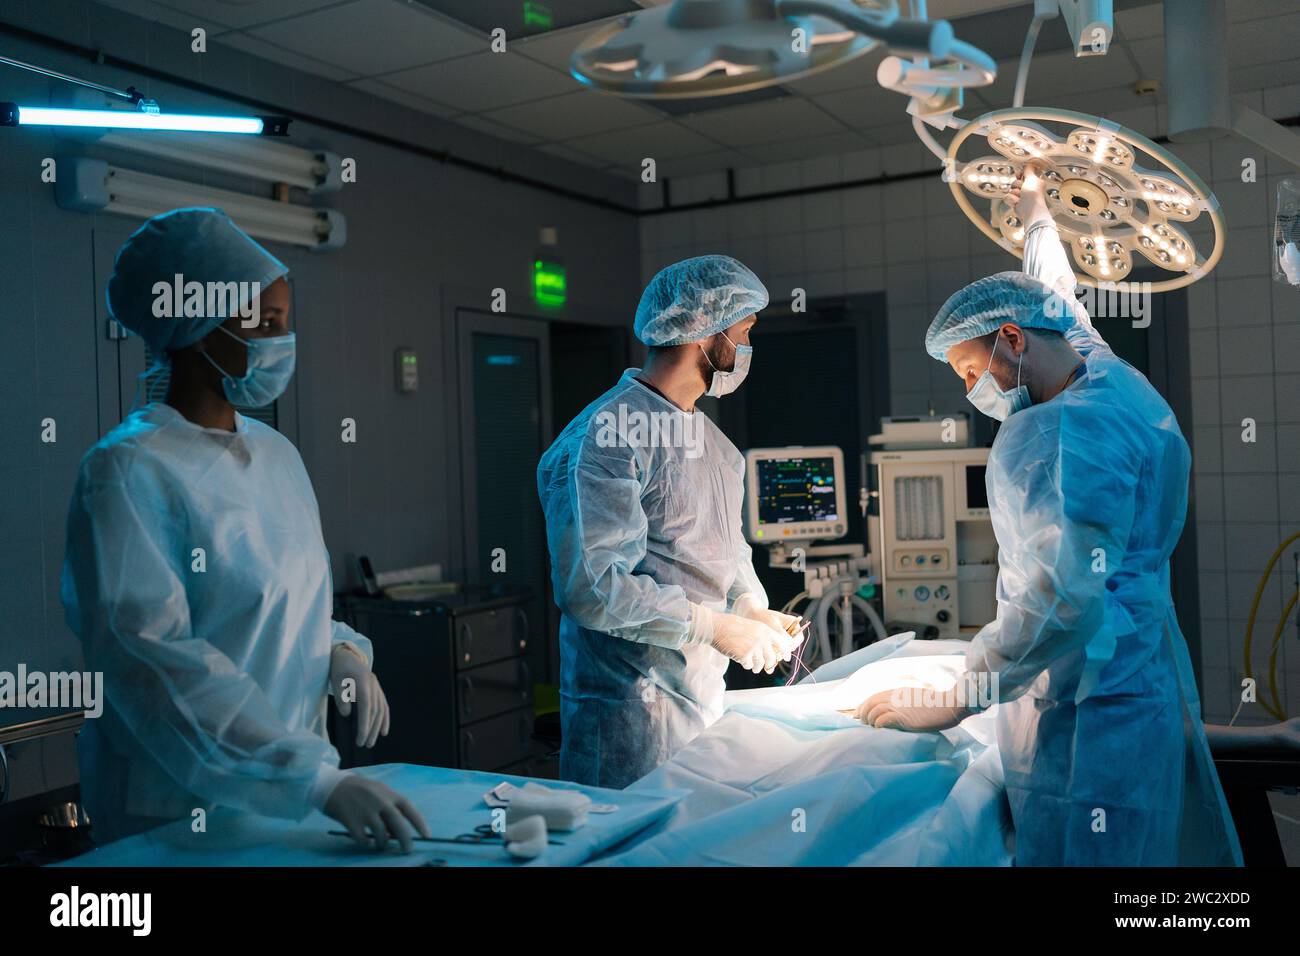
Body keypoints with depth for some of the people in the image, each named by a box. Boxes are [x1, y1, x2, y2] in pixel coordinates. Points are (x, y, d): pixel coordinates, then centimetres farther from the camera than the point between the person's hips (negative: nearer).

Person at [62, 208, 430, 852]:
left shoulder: (278, 454, 7)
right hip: (178, 811, -7)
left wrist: (341, 652, -5)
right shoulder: (128, 472, -16)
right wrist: (319, 781, -31)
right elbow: (152, 657, -25)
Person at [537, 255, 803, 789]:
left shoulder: (711, 442, 13)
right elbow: (590, 585, -25)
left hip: (707, 699, 9)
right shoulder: (605, 437, -18)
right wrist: (718, 628, -20)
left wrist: (752, 610, 2)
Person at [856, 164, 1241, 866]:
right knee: (1171, 845, 18)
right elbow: (1058, 302, 31)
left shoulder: (1053, 435, -20)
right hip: (1150, 671, 10)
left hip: (1088, 705, -10)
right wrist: (1036, 216, 49)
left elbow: (1063, 600, -28)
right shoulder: (1112, 375, 9)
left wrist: (947, 702, -21)